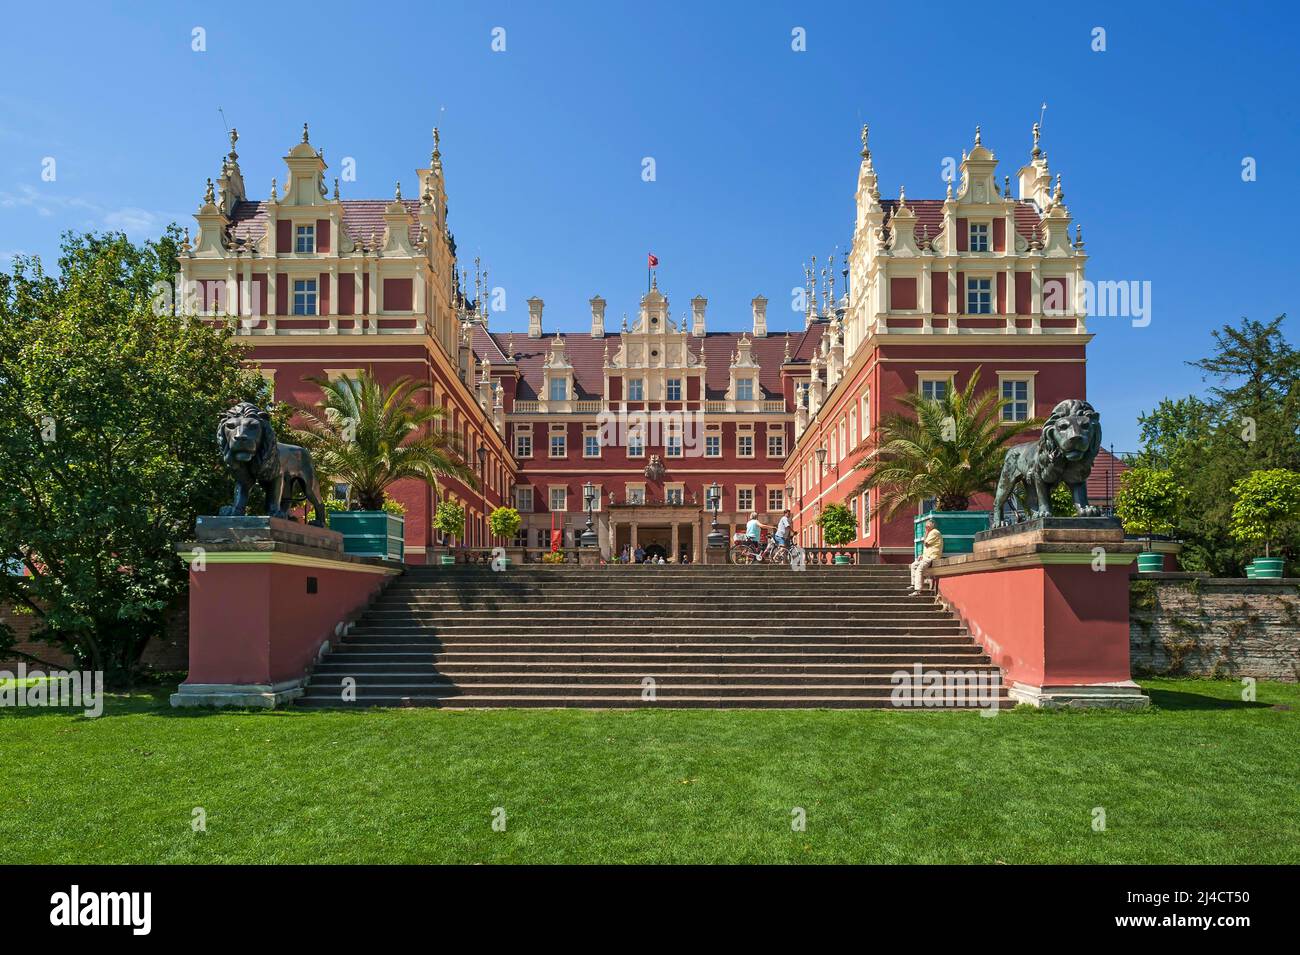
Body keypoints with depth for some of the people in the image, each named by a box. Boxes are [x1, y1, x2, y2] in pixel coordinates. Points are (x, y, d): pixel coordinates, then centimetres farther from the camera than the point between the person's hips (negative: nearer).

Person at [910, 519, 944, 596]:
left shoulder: (934, 533, -12)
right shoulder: (931, 533, 22)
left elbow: (926, 544, -16)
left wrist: (926, 533, -7)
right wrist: (922, 555, 15)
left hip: (931, 558, -12)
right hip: (927, 557, 12)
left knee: (919, 569, -27)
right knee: (914, 565, 21)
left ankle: (917, 591, -36)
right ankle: (914, 585, 24)